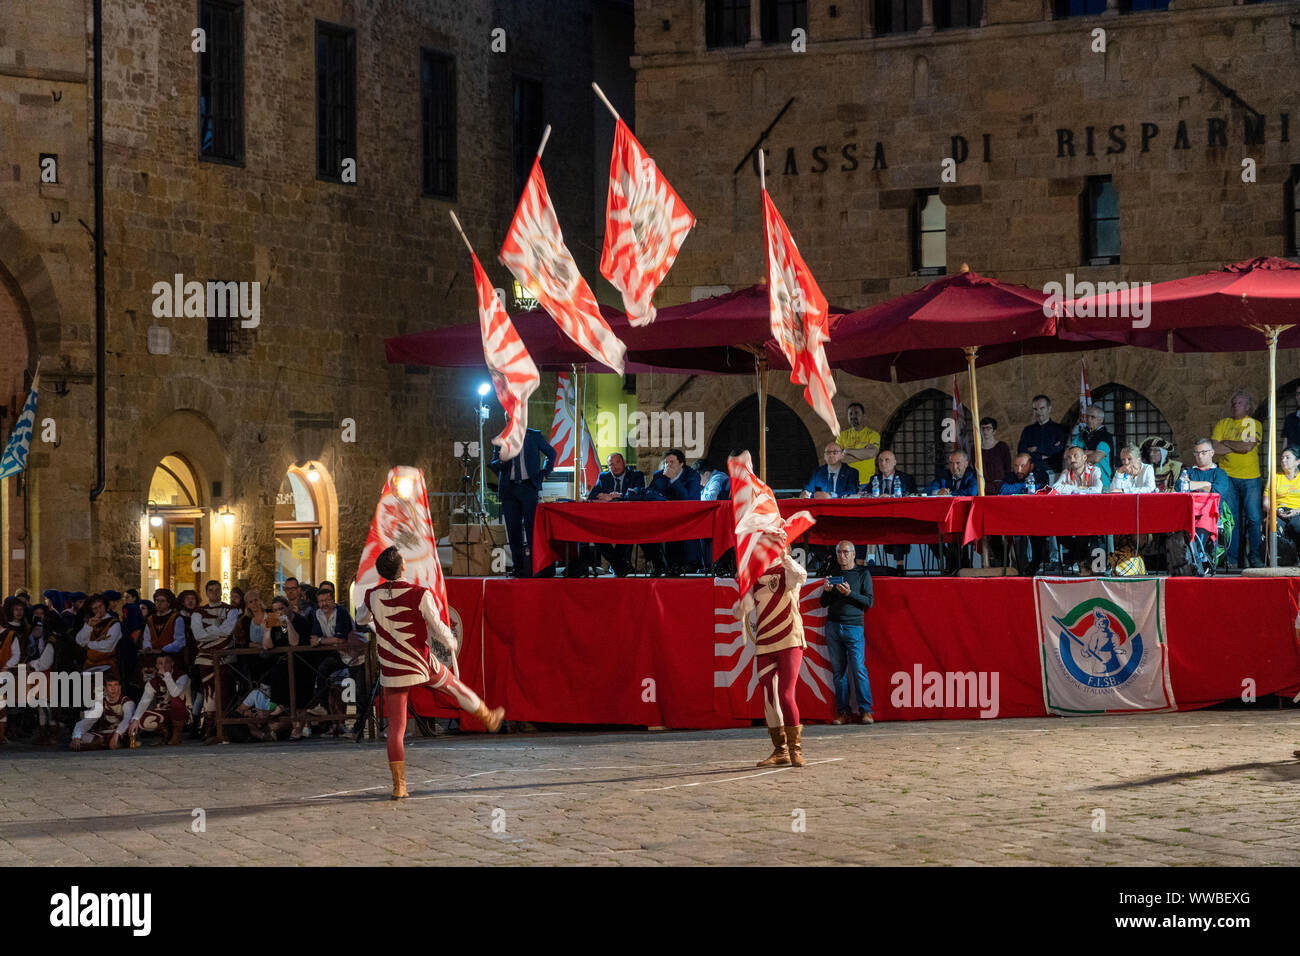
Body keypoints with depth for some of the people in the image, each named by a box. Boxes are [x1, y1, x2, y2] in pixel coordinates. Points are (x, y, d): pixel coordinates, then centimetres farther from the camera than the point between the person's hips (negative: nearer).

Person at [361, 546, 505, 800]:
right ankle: (489, 718, 53)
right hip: (422, 665, -2)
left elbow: (362, 619, 18)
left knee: (396, 728, 4)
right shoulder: (419, 594, -17)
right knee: (457, 688, 26)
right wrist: (451, 641, 10)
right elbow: (438, 629, -13)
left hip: (391, 672, 2)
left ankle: (398, 785, 0)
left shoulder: (372, 596, -4)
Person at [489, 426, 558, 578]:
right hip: (509, 489, 2)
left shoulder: (534, 436, 6)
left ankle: (533, 567, -7)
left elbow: (551, 454, 18)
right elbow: (494, 467, 9)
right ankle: (519, 567, 7)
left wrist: (544, 474, 9)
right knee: (513, 529, 2)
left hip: (528, 487, -2)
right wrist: (501, 460, -13)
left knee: (531, 526, -9)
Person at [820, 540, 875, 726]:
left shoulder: (862, 574, 7)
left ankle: (865, 711, -9)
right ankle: (843, 712, 2)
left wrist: (850, 593, -14)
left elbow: (869, 602, 0)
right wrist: (826, 591, -3)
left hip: (853, 627, -4)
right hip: (833, 627, 4)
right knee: (838, 671, 1)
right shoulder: (834, 575, 18)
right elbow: (824, 604, 17)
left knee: (858, 669, -12)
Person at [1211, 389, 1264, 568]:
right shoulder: (1222, 424, 11)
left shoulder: (1255, 424, 6)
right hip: (1227, 476, 1)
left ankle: (1254, 556, 8)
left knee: (1253, 518, -3)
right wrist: (1240, 447, -6)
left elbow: (1249, 446, -11)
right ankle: (1231, 558, 4)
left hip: (1250, 477, -1)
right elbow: (1214, 449, -3)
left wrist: (1226, 442, -2)